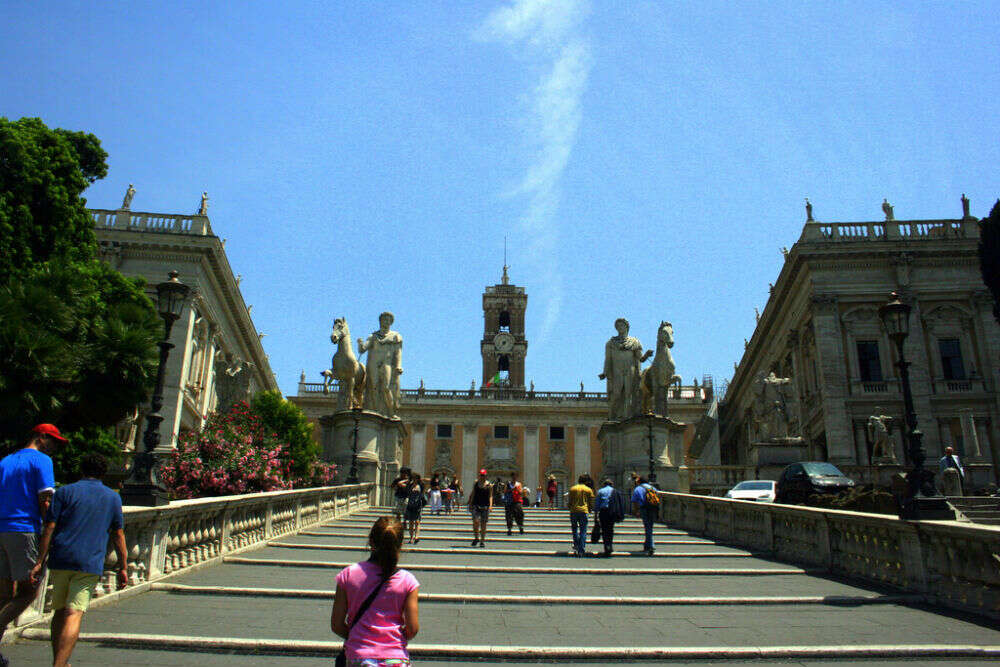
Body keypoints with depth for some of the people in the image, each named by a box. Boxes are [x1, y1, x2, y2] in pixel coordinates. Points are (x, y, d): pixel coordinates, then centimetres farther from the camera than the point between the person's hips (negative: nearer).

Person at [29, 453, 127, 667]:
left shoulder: (65, 491, 7)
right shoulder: (113, 497, 10)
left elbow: (49, 528, -1)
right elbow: (118, 535, 10)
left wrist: (39, 562, 1)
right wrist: (123, 567, 14)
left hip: (60, 560, 1)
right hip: (90, 563, -1)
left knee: (59, 612, 15)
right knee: (74, 614, -6)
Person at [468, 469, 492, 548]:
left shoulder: (489, 485, 4)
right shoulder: (476, 483, 9)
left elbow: (490, 496, 3)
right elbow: (473, 494, 14)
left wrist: (490, 505, -10)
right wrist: (470, 504, 10)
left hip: (485, 506, -1)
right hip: (476, 505, 1)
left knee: (483, 523, 2)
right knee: (475, 521, -15)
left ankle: (482, 541, 13)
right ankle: (476, 538, 5)